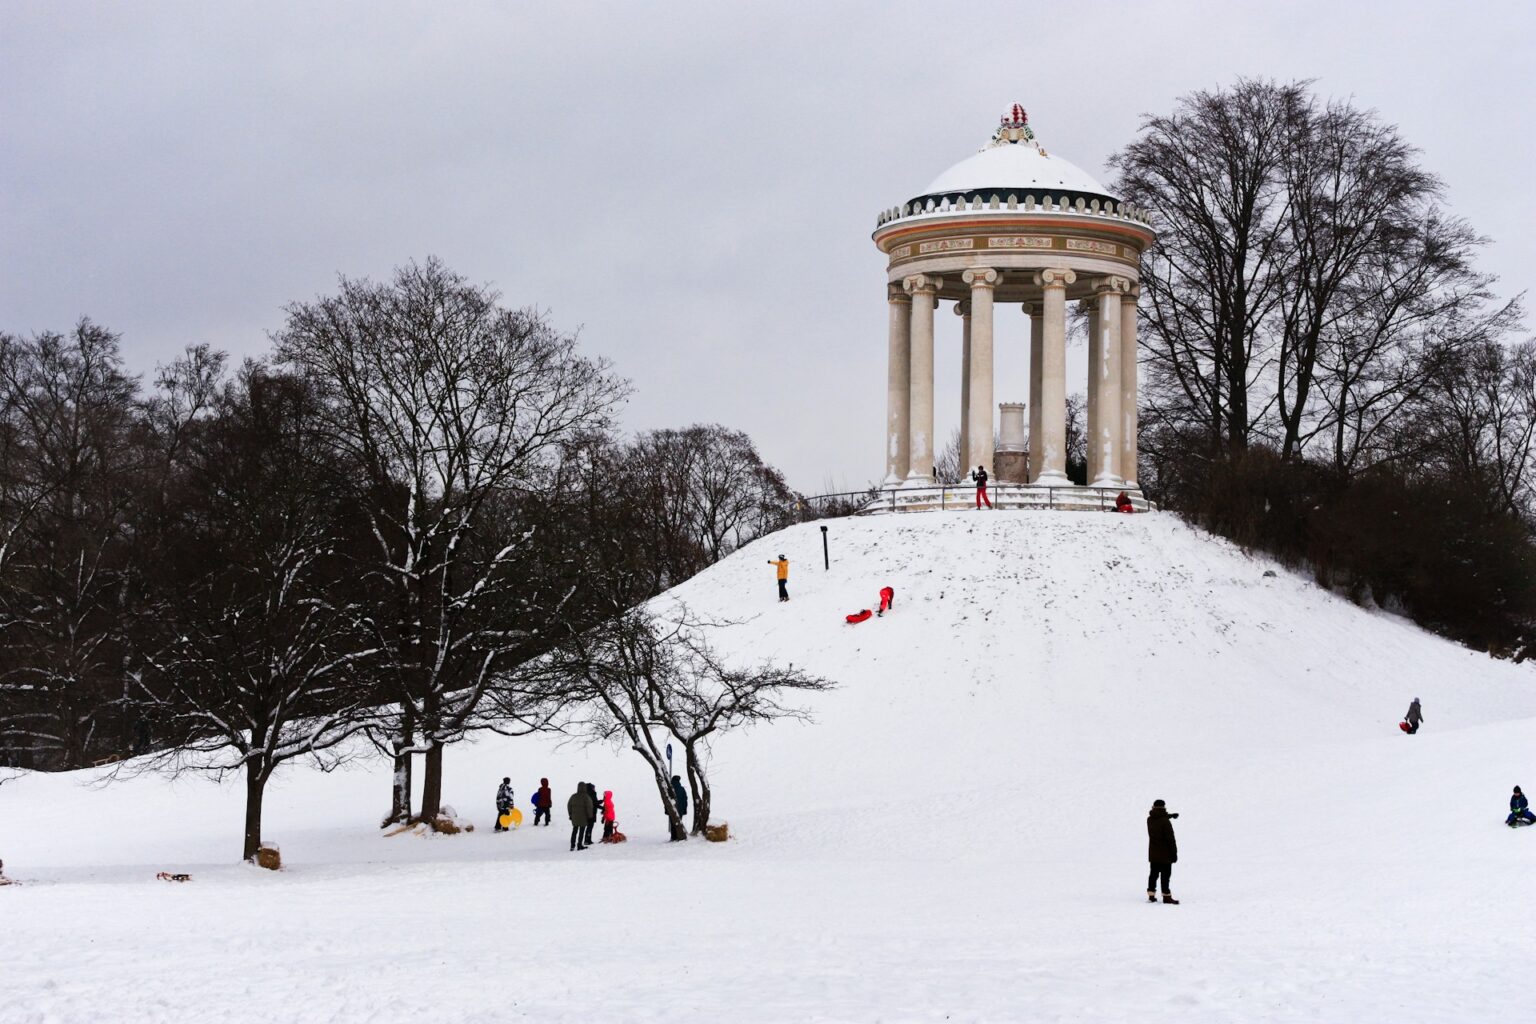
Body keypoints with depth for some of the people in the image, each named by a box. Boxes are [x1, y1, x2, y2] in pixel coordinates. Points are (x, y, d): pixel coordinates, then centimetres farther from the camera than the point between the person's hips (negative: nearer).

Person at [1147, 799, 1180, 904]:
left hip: (1153, 854, 6)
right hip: (1165, 854, -6)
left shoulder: (1150, 820, 2)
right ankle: (1166, 896, 1)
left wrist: (1171, 816, 38)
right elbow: (1171, 839, -18)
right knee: (1165, 875, -1)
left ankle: (1151, 895, 15)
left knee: (1154, 874, 14)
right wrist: (1174, 853, -11)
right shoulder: (1165, 822, -19)